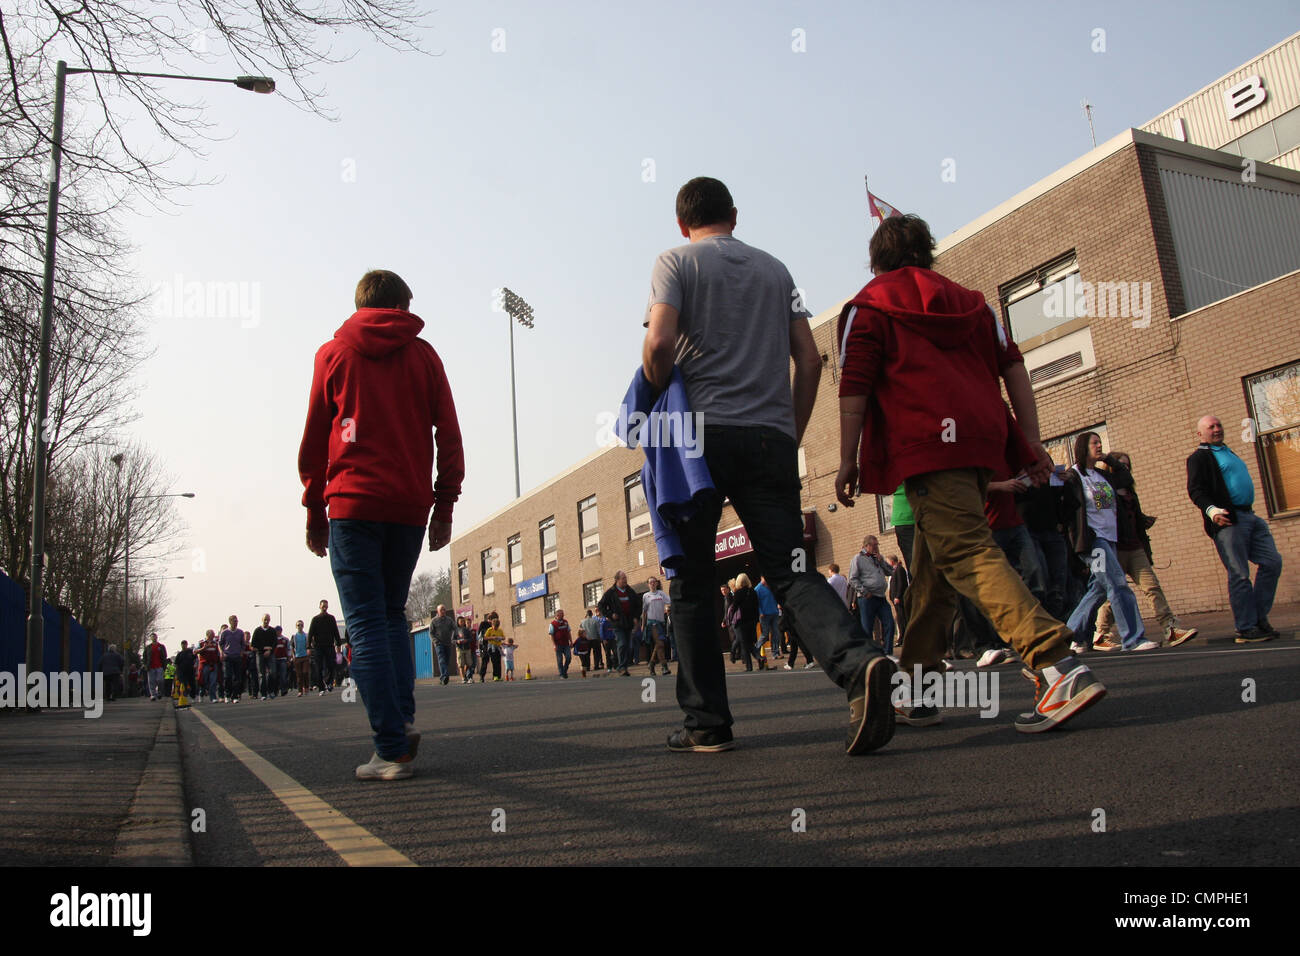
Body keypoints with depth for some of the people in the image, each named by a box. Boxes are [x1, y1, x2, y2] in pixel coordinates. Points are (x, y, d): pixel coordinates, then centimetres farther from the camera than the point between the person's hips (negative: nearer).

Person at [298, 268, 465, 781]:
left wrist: (315, 513, 12)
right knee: (393, 614, 17)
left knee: (365, 624, -2)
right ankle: (403, 718, 3)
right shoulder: (423, 355, 11)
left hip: (352, 503, -2)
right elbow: (449, 436, 5)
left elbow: (314, 440, 8)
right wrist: (444, 507, 8)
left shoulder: (333, 354, 9)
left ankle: (392, 748, -6)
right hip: (410, 506, 2)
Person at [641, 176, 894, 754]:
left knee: (692, 582, 6)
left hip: (702, 432, -3)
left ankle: (706, 722, 8)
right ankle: (857, 662, -26)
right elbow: (809, 360, 12)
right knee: (790, 571, 0)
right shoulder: (775, 269, 19)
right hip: (771, 438, 3)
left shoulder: (676, 261, 6)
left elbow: (660, 343, -11)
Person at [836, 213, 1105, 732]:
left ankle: (1057, 666, -29)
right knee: (930, 562, 14)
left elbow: (854, 388, -2)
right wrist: (1030, 440, 14)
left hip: (927, 444, -7)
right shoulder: (968, 300, 24)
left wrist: (848, 460, 1)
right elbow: (1013, 366, 15)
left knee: (968, 553, -14)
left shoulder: (868, 307, 9)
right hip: (981, 439, 7)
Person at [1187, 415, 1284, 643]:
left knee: (1272, 562, 4)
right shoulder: (1198, 457, -2)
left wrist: (1250, 509, 24)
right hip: (1227, 521, -9)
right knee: (1239, 575, -8)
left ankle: (1259, 618, 13)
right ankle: (1246, 629, -2)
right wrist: (1211, 509, -31)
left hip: (1249, 516, 9)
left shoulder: (1228, 452, 24)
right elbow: (1195, 490, -14)